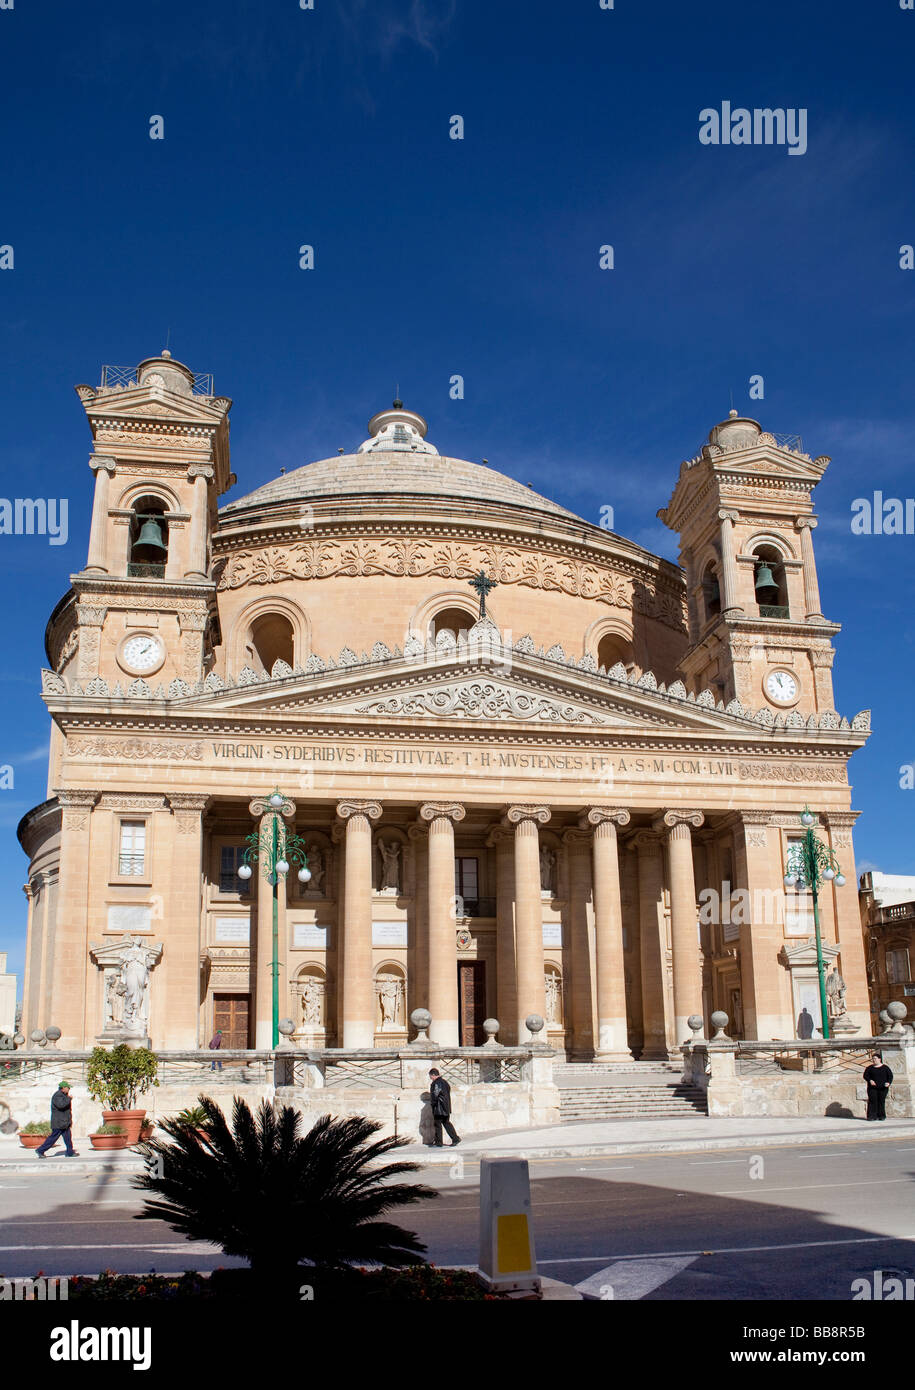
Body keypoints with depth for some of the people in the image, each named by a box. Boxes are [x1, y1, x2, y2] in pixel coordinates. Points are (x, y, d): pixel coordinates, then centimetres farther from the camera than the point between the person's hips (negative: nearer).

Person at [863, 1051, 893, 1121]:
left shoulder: (885, 1067, 8)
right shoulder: (870, 1068, 9)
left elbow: (890, 1076, 5)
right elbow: (865, 1075, 5)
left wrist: (889, 1083, -13)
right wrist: (870, 1080, -14)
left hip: (882, 1088, 0)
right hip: (872, 1087, 0)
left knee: (881, 1101, -2)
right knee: (872, 1101, -9)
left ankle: (881, 1116, 9)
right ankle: (872, 1116, -10)